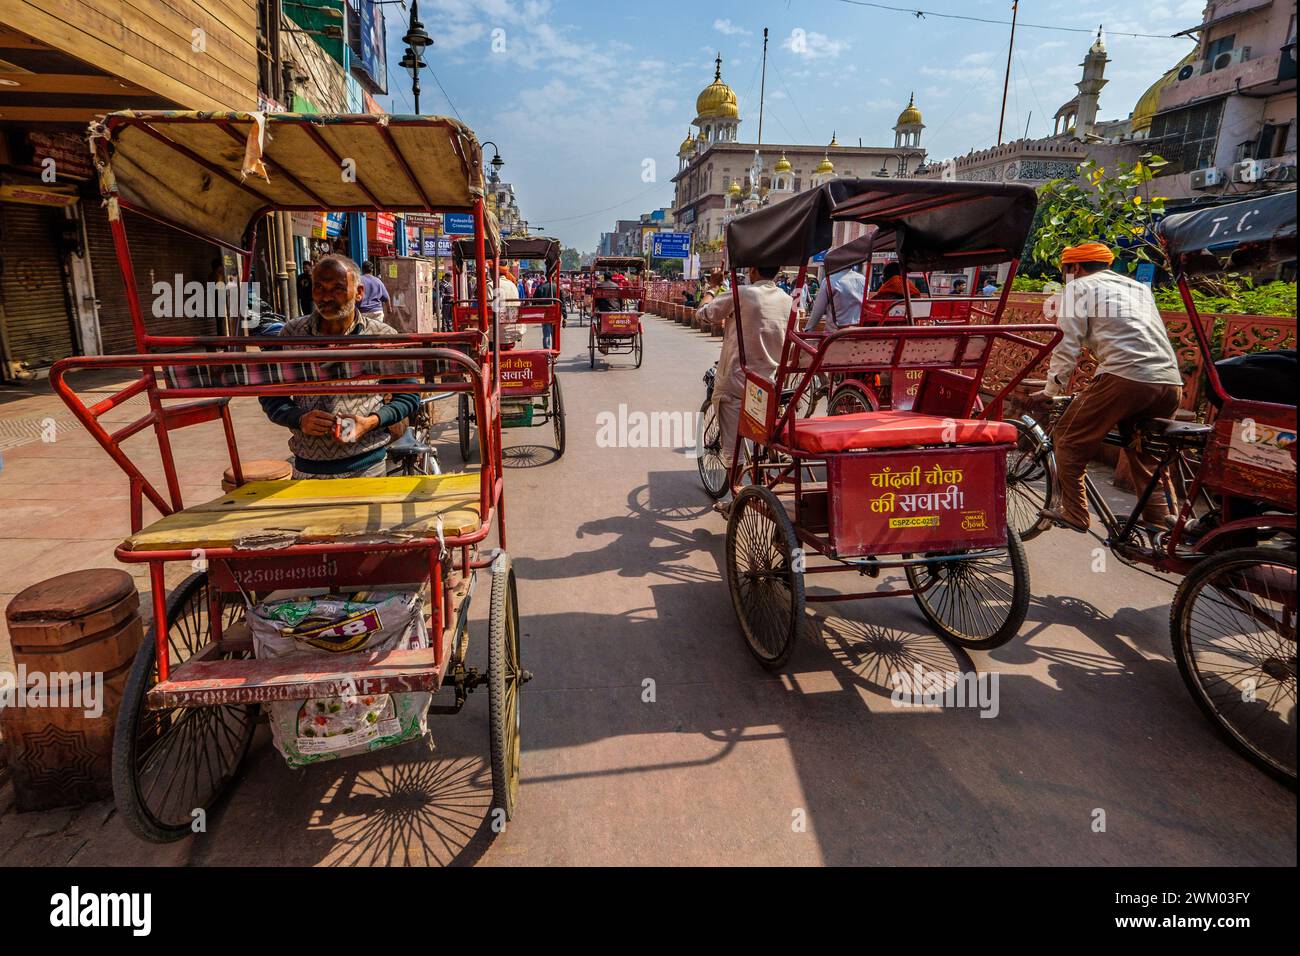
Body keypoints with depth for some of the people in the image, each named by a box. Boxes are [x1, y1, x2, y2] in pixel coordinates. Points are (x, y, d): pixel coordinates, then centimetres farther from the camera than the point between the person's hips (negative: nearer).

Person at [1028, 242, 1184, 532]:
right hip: (1171, 382, 7)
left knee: (1069, 439, 8)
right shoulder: (1139, 287, 31)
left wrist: (1049, 392, 13)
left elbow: (1067, 346, 4)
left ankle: (1073, 513, 11)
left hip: (1124, 377, -7)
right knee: (1145, 453, 24)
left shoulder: (1078, 287, 11)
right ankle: (1159, 519, 22)